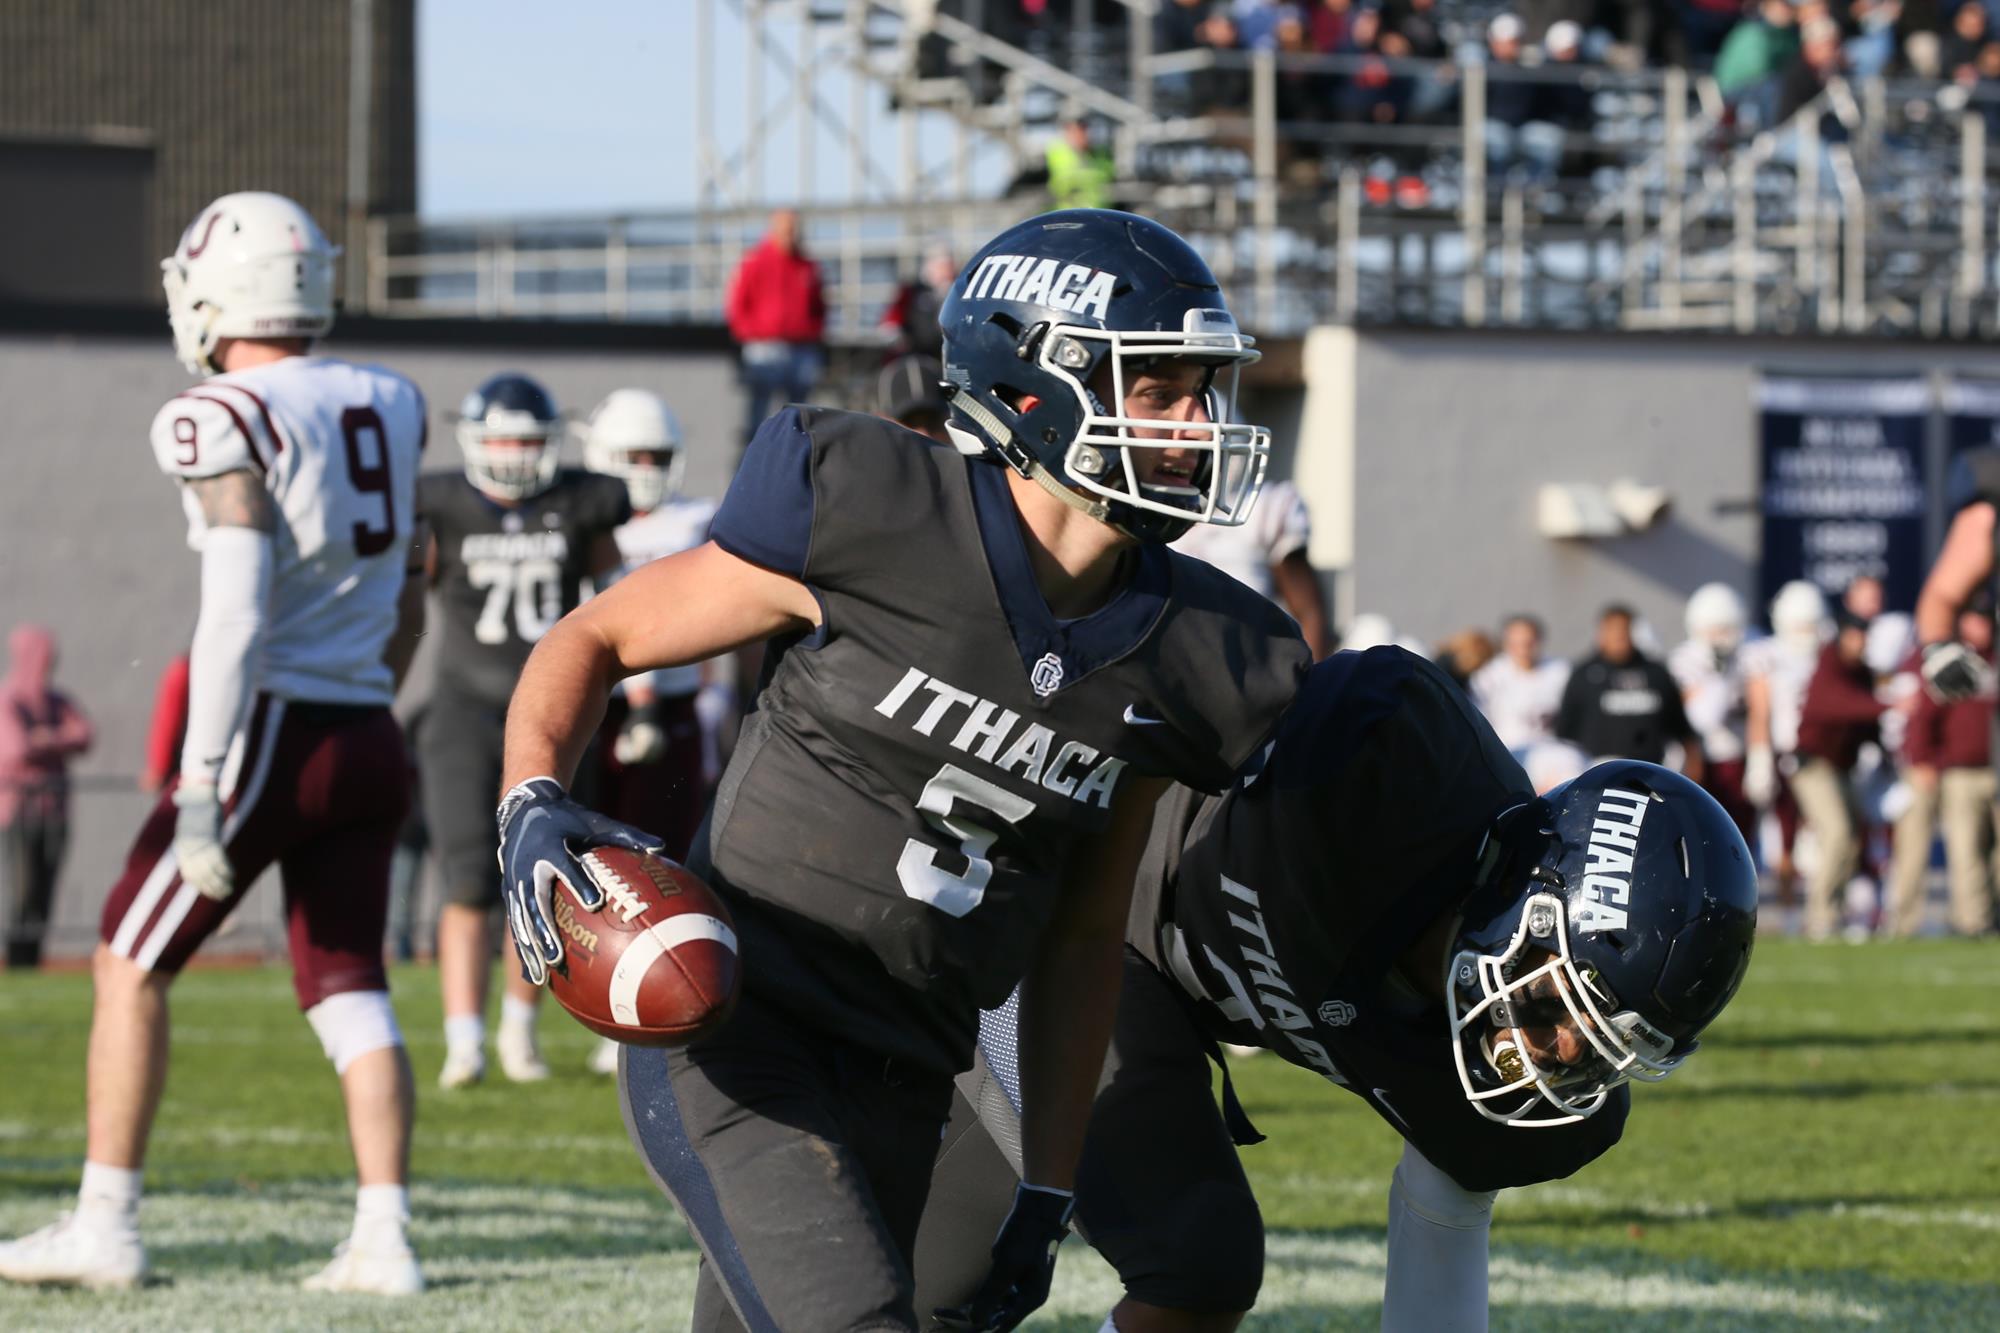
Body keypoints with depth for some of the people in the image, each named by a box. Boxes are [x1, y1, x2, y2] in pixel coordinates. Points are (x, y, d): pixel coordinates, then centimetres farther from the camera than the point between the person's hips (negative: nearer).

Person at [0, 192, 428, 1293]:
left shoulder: (226, 419, -12)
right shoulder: (386, 407, 9)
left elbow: (237, 612, -20)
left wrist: (203, 783, -20)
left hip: (270, 733, -6)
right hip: (369, 738, 6)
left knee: (131, 963, 6)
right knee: (347, 988, 9)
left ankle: (105, 1225, 7)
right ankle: (384, 1239, 1)